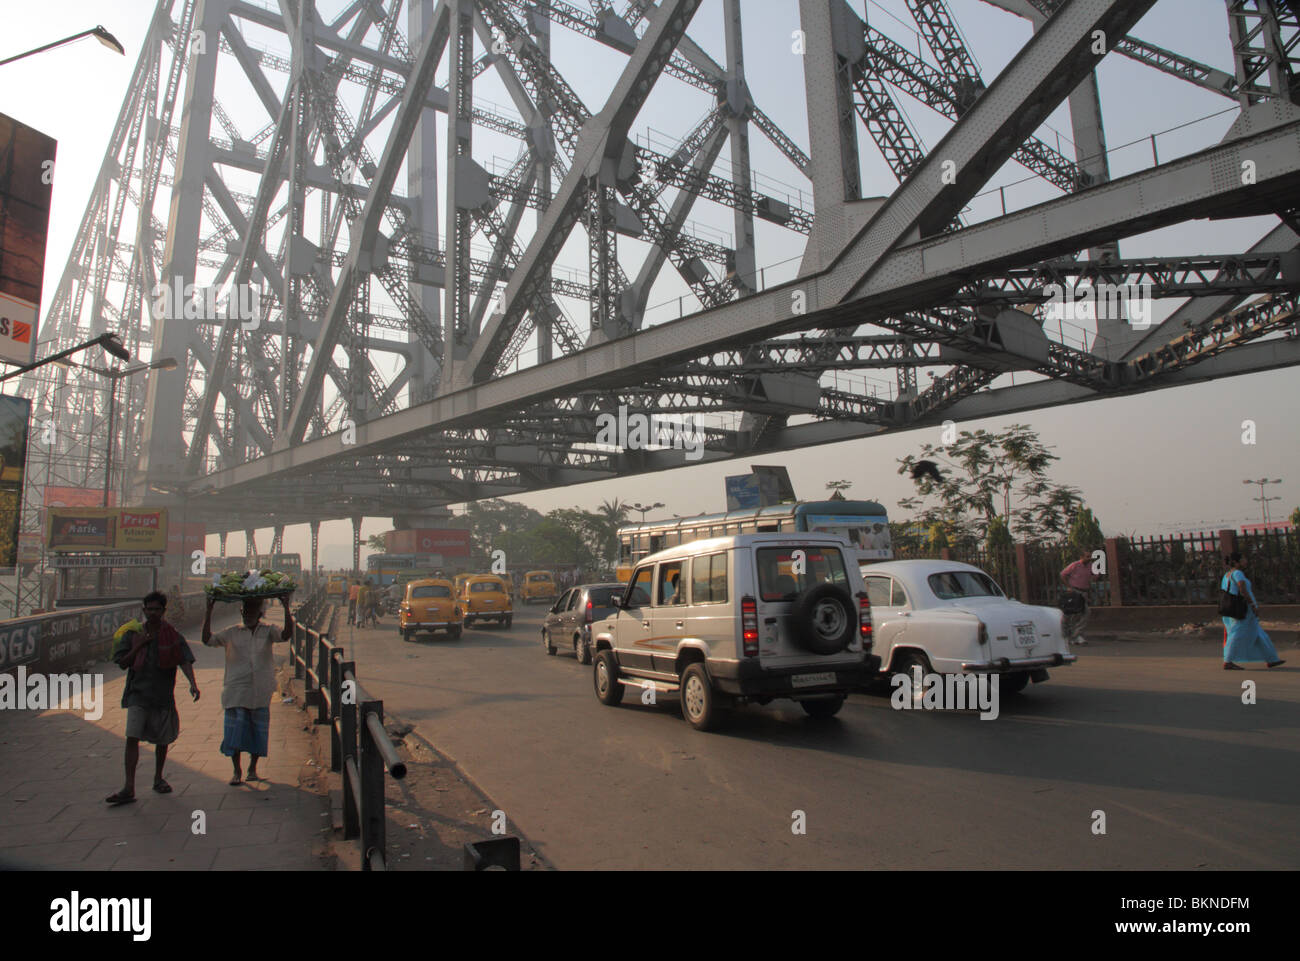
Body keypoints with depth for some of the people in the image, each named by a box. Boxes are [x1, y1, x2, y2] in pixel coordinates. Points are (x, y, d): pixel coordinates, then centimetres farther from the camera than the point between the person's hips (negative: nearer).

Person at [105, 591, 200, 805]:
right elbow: (122, 663, 5)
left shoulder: (173, 635, 0)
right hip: (138, 693, 0)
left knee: (162, 740, 11)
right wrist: (139, 646, -10)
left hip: (164, 695, 0)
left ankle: (158, 778, 31)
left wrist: (193, 683, -22)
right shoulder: (133, 633, 4)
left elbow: (185, 661, -7)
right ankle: (129, 788, -9)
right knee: (132, 737, -12)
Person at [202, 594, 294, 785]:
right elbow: (208, 640, -3)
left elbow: (286, 635, -13)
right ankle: (237, 771, 12)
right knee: (235, 731, -1)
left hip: (260, 692, 0)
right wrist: (208, 612, -9)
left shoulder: (267, 631, 3)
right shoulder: (232, 633, 5)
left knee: (258, 731, 8)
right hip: (236, 691, 0)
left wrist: (286, 608, -23)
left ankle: (253, 768, 24)